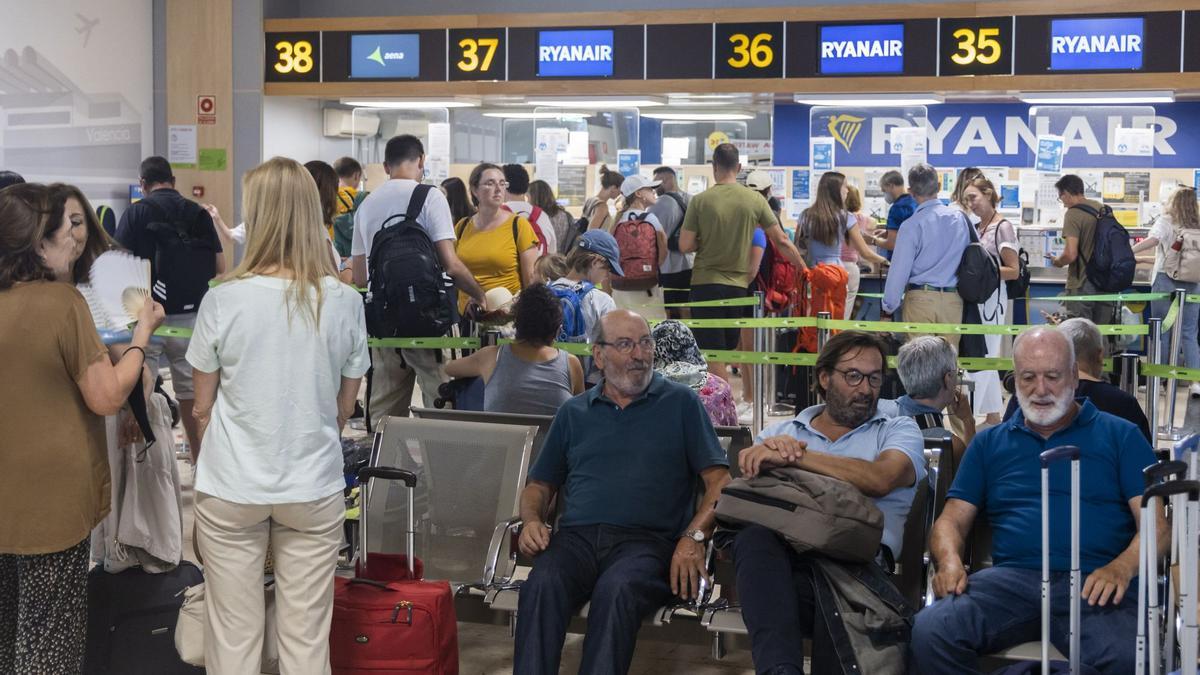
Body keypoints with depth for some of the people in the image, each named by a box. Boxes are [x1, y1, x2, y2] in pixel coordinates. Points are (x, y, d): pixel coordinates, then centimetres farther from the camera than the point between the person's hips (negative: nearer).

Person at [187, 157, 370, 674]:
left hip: (232, 490, -1)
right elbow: (345, 407, 4)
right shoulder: (344, 302, -8)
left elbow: (203, 408, 0)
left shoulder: (224, 300, -12)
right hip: (314, 490, 1)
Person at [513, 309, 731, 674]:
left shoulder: (681, 402, 13)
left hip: (647, 539, -2)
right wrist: (532, 521, 3)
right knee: (542, 585, -33)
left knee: (617, 589, -37)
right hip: (576, 536, 2)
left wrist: (695, 537, -11)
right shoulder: (573, 412, 23)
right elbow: (540, 484, 26)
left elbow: (720, 480, 6)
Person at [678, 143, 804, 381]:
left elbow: (685, 246, -8)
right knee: (728, 351, 16)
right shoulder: (755, 200, -2)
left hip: (706, 283, -3)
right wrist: (805, 270, 13)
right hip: (738, 285, 3)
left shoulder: (700, 200, -8)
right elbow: (782, 242, 1)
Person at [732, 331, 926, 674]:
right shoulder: (780, 432, 28)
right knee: (753, 534, -34)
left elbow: (880, 479, -3)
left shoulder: (899, 430, 20)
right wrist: (764, 452, -11)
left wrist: (795, 456, -8)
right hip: (782, 556, 2)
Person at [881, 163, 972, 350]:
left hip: (920, 299, -3)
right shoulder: (960, 219, 3)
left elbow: (899, 271, -7)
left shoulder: (912, 225, -8)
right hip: (953, 299, 4)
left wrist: (887, 310, 0)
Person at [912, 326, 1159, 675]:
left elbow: (1157, 522, 7)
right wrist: (950, 562, -7)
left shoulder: (1121, 436, 16)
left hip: (1093, 581, -1)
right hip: (1011, 578, 2)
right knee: (930, 631, -29)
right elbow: (952, 519, 18)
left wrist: (1121, 568, -15)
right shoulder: (989, 443, 23)